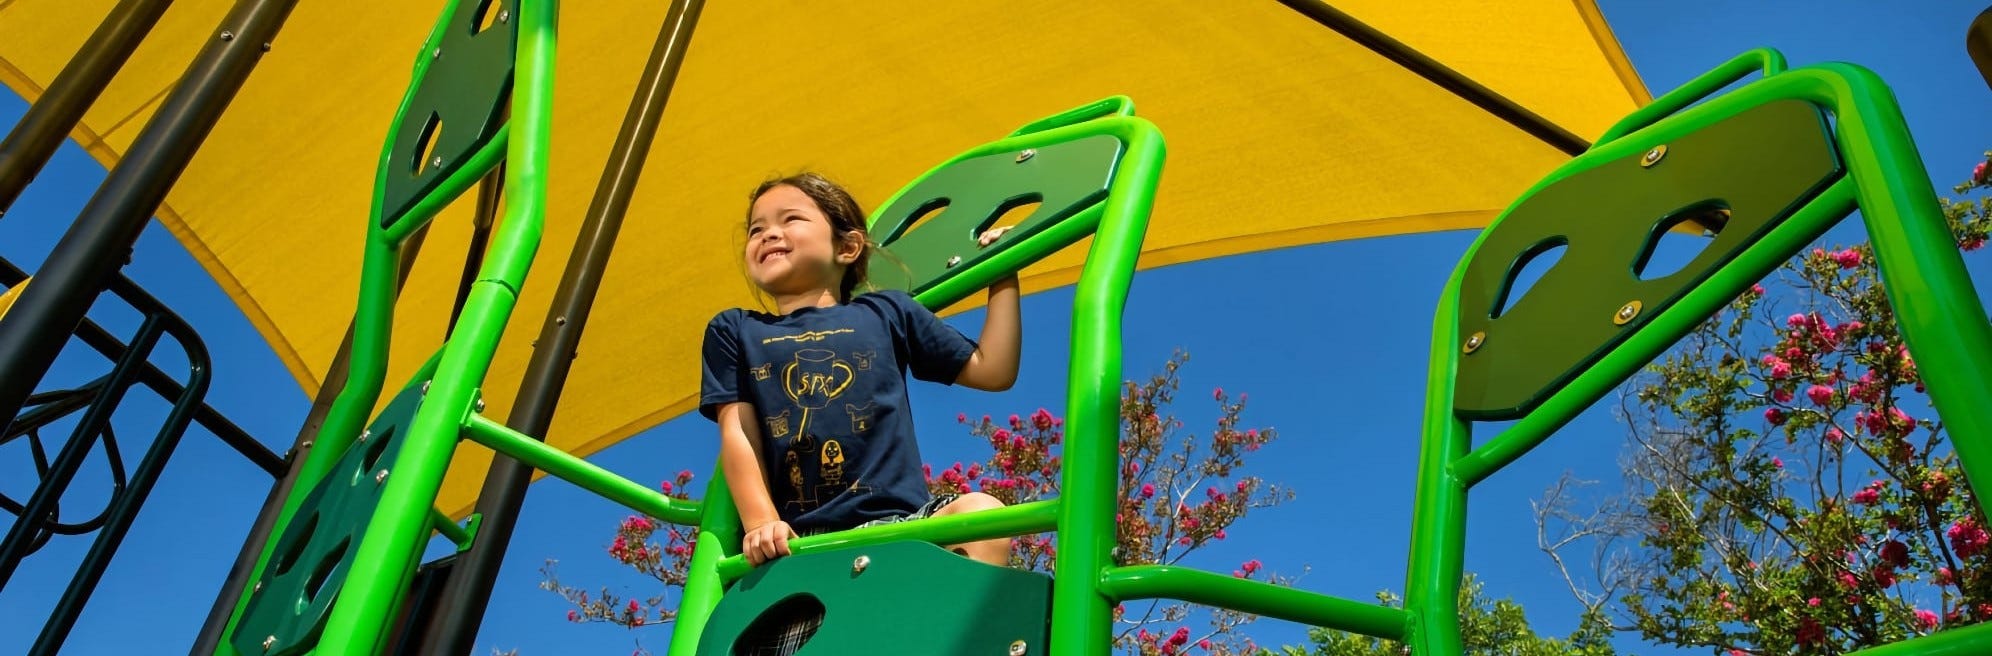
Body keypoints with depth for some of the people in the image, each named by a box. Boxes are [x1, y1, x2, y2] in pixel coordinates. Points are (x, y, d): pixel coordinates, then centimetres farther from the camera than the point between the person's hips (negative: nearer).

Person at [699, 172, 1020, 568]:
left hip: (897, 520, 0)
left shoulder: (887, 312, 19)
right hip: (800, 540, 0)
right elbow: (737, 434, 6)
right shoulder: (733, 331, 19)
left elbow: (993, 371, 20)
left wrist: (1003, 277, 22)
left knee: (981, 512, -30)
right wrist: (760, 522, -9)